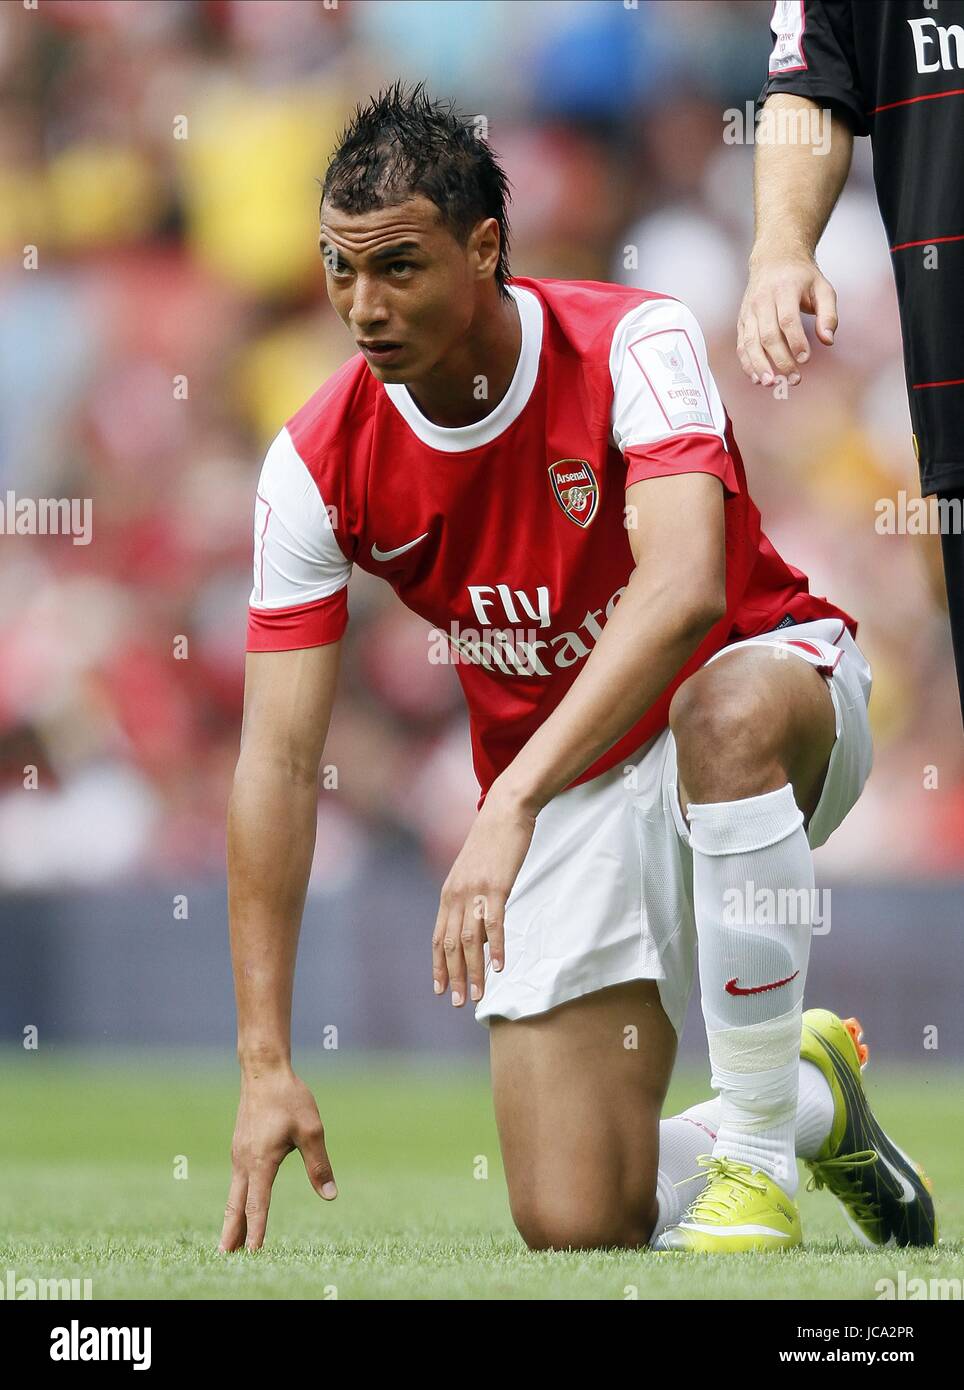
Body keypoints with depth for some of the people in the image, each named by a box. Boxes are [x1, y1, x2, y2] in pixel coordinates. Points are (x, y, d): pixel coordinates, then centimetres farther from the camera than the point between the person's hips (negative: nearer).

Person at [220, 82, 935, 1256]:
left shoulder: (631, 344, -23)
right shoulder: (318, 465, -13)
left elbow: (684, 591, -40)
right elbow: (277, 763, -13)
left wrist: (512, 805, -51)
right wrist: (265, 1060, -20)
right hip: (566, 793, 3)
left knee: (725, 711, -42)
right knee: (576, 1226, -11)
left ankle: (755, 1159, -27)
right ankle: (809, 1097, 23)